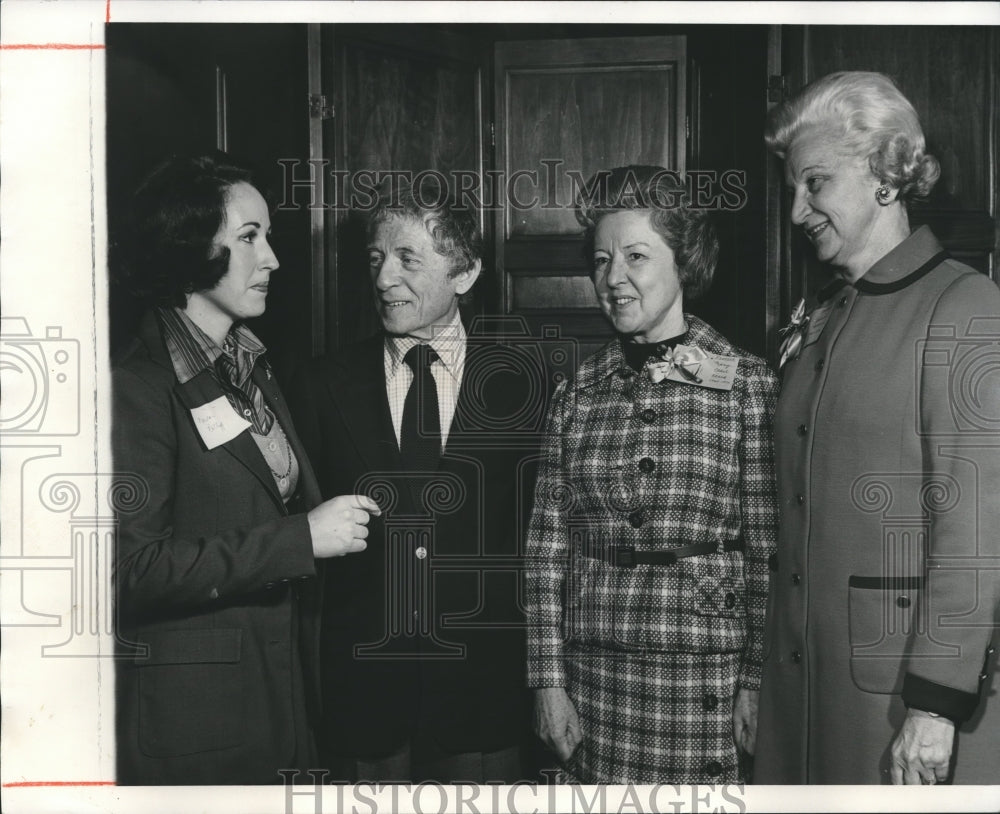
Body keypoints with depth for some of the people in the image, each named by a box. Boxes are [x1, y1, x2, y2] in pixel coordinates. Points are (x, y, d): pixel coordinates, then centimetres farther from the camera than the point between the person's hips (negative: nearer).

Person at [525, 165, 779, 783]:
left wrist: (757, 681, -5)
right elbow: (548, 547, 4)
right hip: (594, 671, 3)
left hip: (708, 668, -2)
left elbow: (767, 549, -3)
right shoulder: (578, 393, 5)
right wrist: (548, 680, 1)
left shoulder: (748, 383, -3)